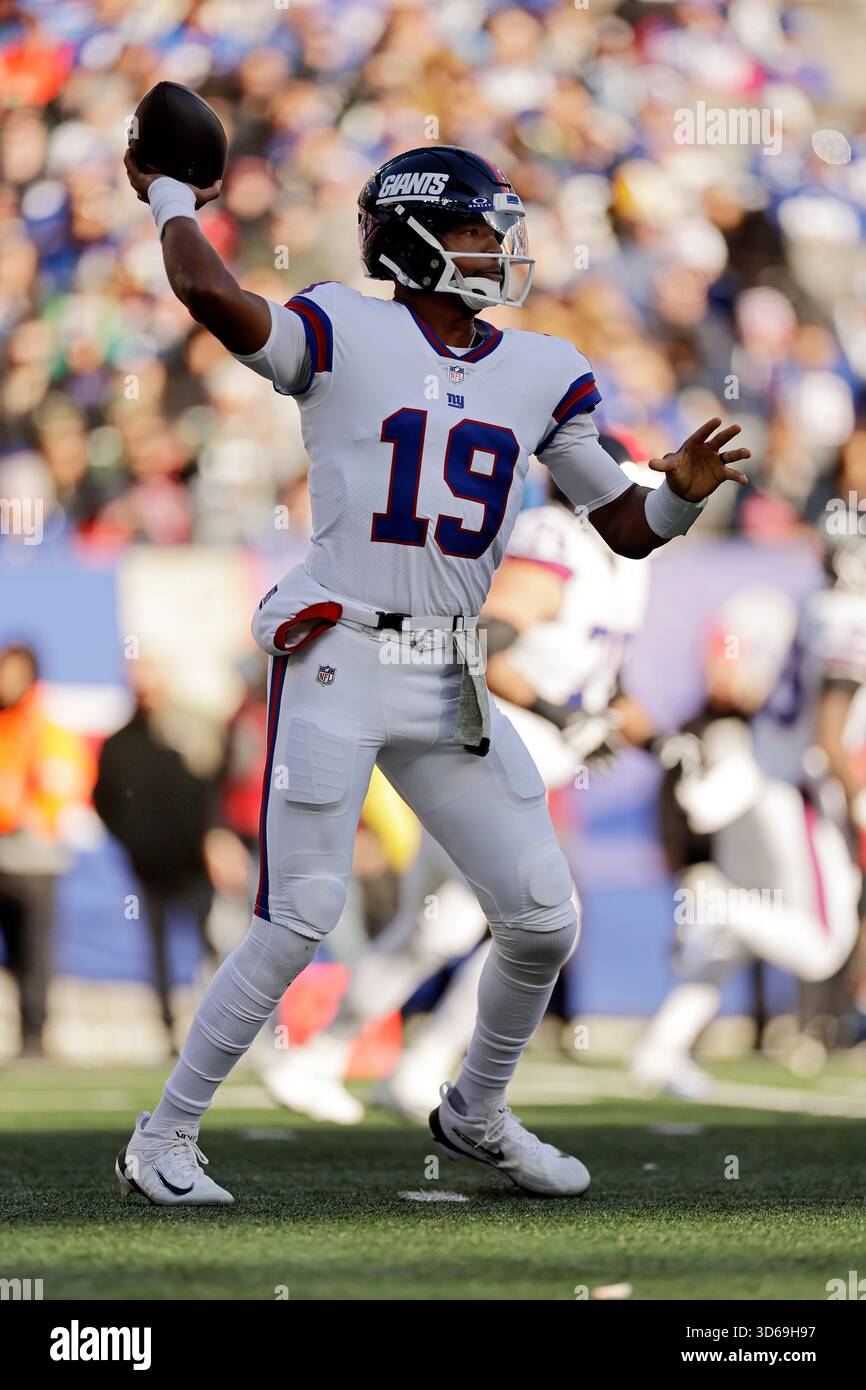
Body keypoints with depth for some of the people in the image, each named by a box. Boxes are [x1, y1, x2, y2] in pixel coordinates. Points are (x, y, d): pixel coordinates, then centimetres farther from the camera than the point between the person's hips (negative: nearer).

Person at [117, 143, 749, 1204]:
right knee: (299, 923, -8)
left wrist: (684, 490, -6)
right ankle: (163, 1137, 6)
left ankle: (476, 1115, 30)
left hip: (449, 682, 6)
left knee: (544, 918, 5)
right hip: (338, 665, -6)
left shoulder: (543, 373, 12)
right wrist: (171, 197, -4)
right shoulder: (345, 335, -3)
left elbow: (627, 528, 15)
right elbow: (209, 292, -21)